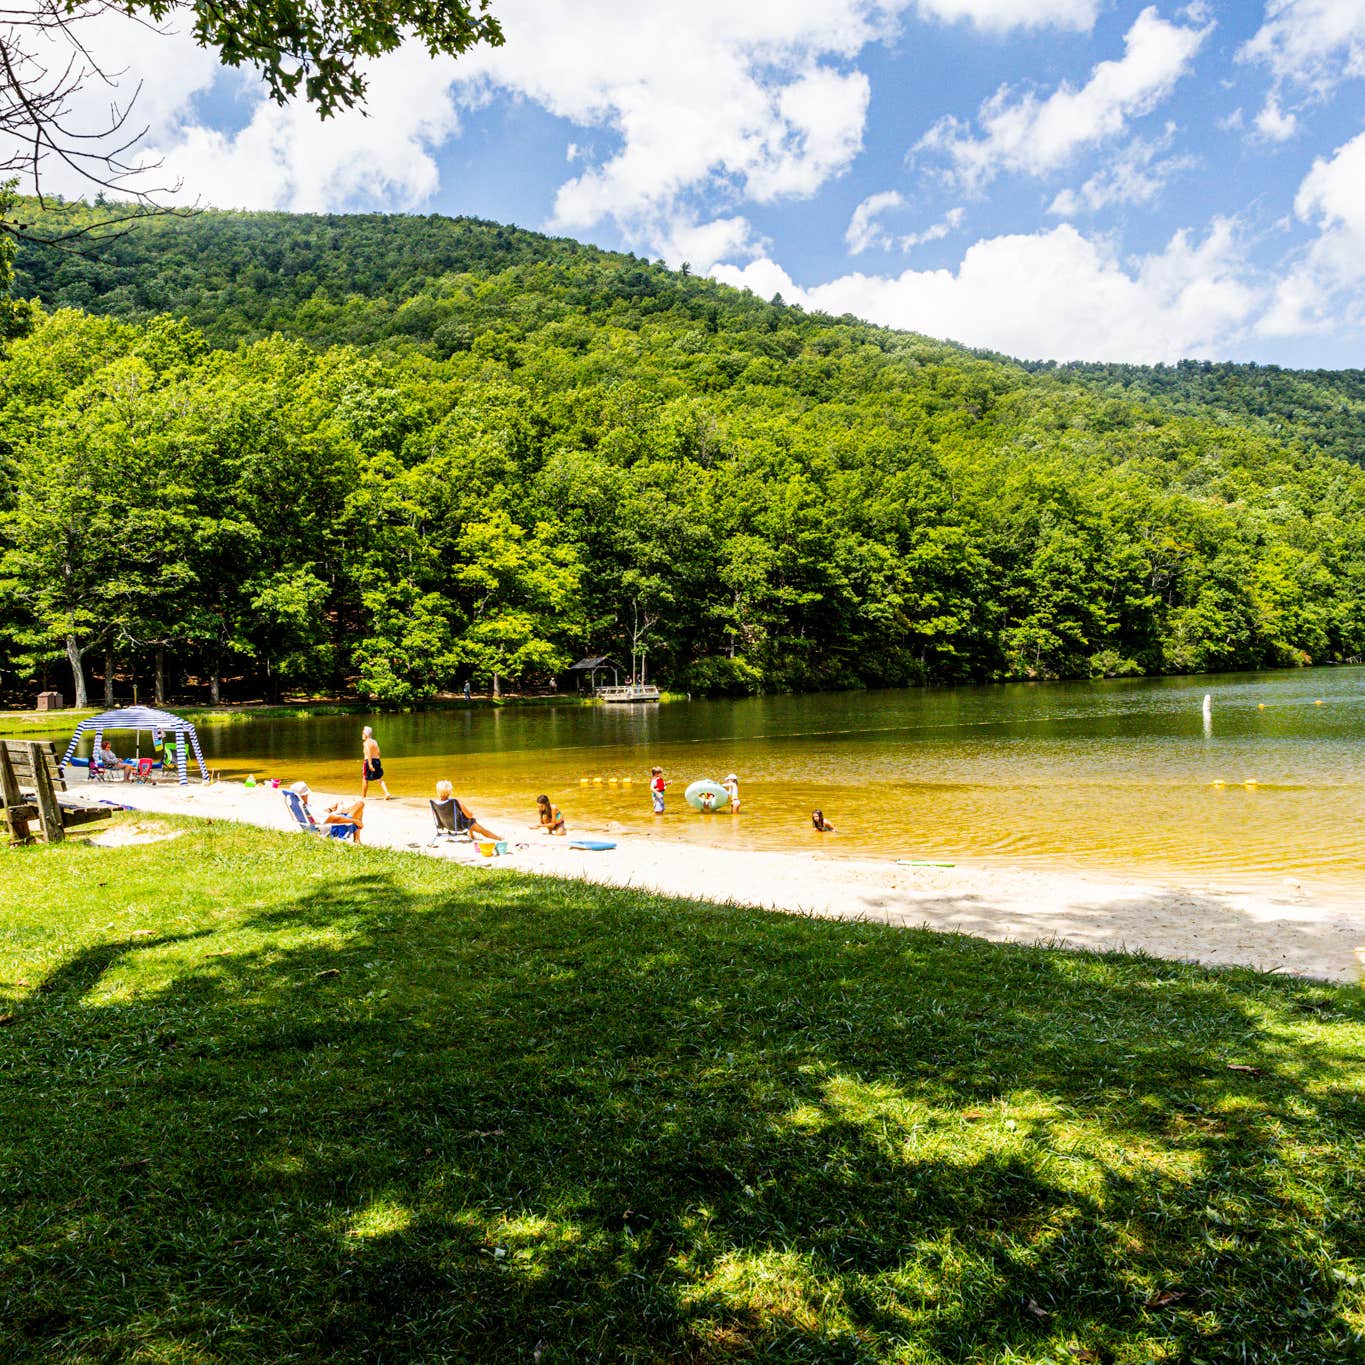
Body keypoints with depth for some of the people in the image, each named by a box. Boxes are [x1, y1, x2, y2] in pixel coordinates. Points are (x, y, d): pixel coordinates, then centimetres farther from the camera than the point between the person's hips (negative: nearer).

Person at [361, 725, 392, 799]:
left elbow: (368, 753, -20)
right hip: (377, 760, 6)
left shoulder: (366, 742, -9)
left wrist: (370, 764, -27)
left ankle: (363, 797, 17)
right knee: (379, 779, 8)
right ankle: (387, 793, -10)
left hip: (369, 761, -6)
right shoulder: (375, 742, 13)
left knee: (365, 779, 8)